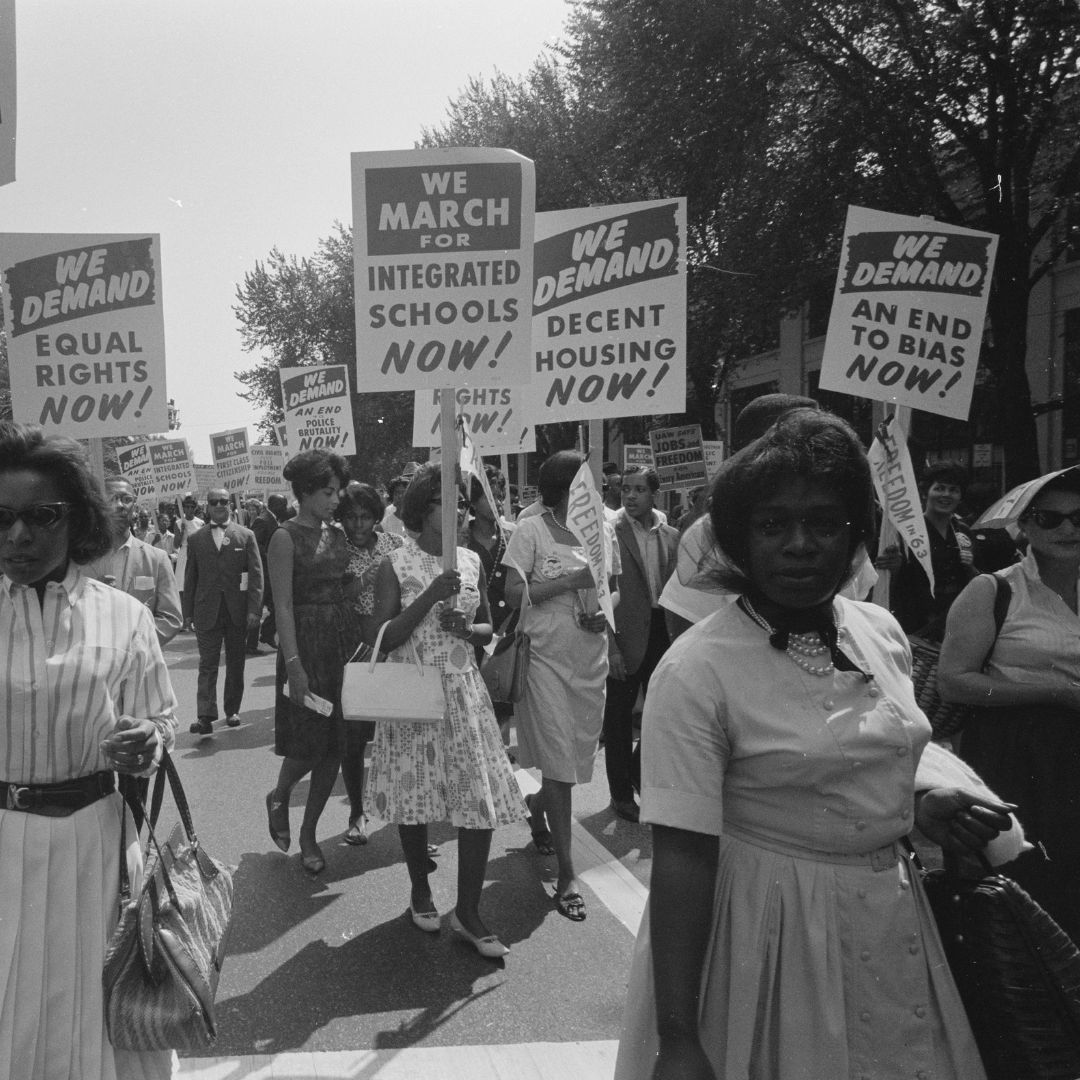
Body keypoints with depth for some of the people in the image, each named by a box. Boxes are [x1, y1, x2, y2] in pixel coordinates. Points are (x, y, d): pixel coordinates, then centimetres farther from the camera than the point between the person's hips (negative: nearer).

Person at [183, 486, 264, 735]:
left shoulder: (246, 536, 4)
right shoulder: (195, 539, 8)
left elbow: (256, 574, 0)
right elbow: (190, 577, 9)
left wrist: (254, 609, -8)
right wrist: (188, 611, 3)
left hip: (238, 611, 0)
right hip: (207, 611, 0)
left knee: (236, 664, 9)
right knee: (207, 665, -4)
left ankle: (232, 710, 21)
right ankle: (205, 716, -7)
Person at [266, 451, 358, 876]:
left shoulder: (337, 534, 11)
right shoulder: (286, 537, -8)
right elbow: (283, 605, -13)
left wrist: (359, 645, 5)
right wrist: (294, 664, -18)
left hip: (344, 641, 6)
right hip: (306, 643, -6)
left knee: (334, 744, 7)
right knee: (309, 742, -2)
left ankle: (309, 834, 22)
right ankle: (279, 797, 31)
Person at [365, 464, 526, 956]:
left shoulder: (470, 561, 5)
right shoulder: (395, 564, -6)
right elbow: (383, 639, -11)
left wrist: (467, 629, -9)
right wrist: (430, 596, -21)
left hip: (464, 690, 3)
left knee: (482, 799, -2)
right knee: (414, 794, 9)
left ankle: (467, 912, 13)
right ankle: (420, 889, 34)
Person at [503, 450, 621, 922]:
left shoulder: (603, 529, 7)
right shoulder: (531, 530, -7)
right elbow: (512, 593, -13)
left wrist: (606, 611, -6)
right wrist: (569, 581, -20)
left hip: (591, 657, 5)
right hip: (546, 656, -5)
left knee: (580, 754, 14)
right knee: (559, 762, -3)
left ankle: (535, 807, 46)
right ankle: (567, 874, 6)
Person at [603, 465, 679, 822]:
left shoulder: (671, 536, 8)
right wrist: (610, 647, -15)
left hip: (662, 632, 5)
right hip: (625, 635, -5)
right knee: (618, 715, 7)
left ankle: (638, 770, 38)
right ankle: (620, 792, 23)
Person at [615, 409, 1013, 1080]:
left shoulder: (884, 632, -1)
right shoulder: (696, 671, -22)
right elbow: (682, 857, -22)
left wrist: (921, 802, -4)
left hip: (891, 920, 6)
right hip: (772, 930, -6)